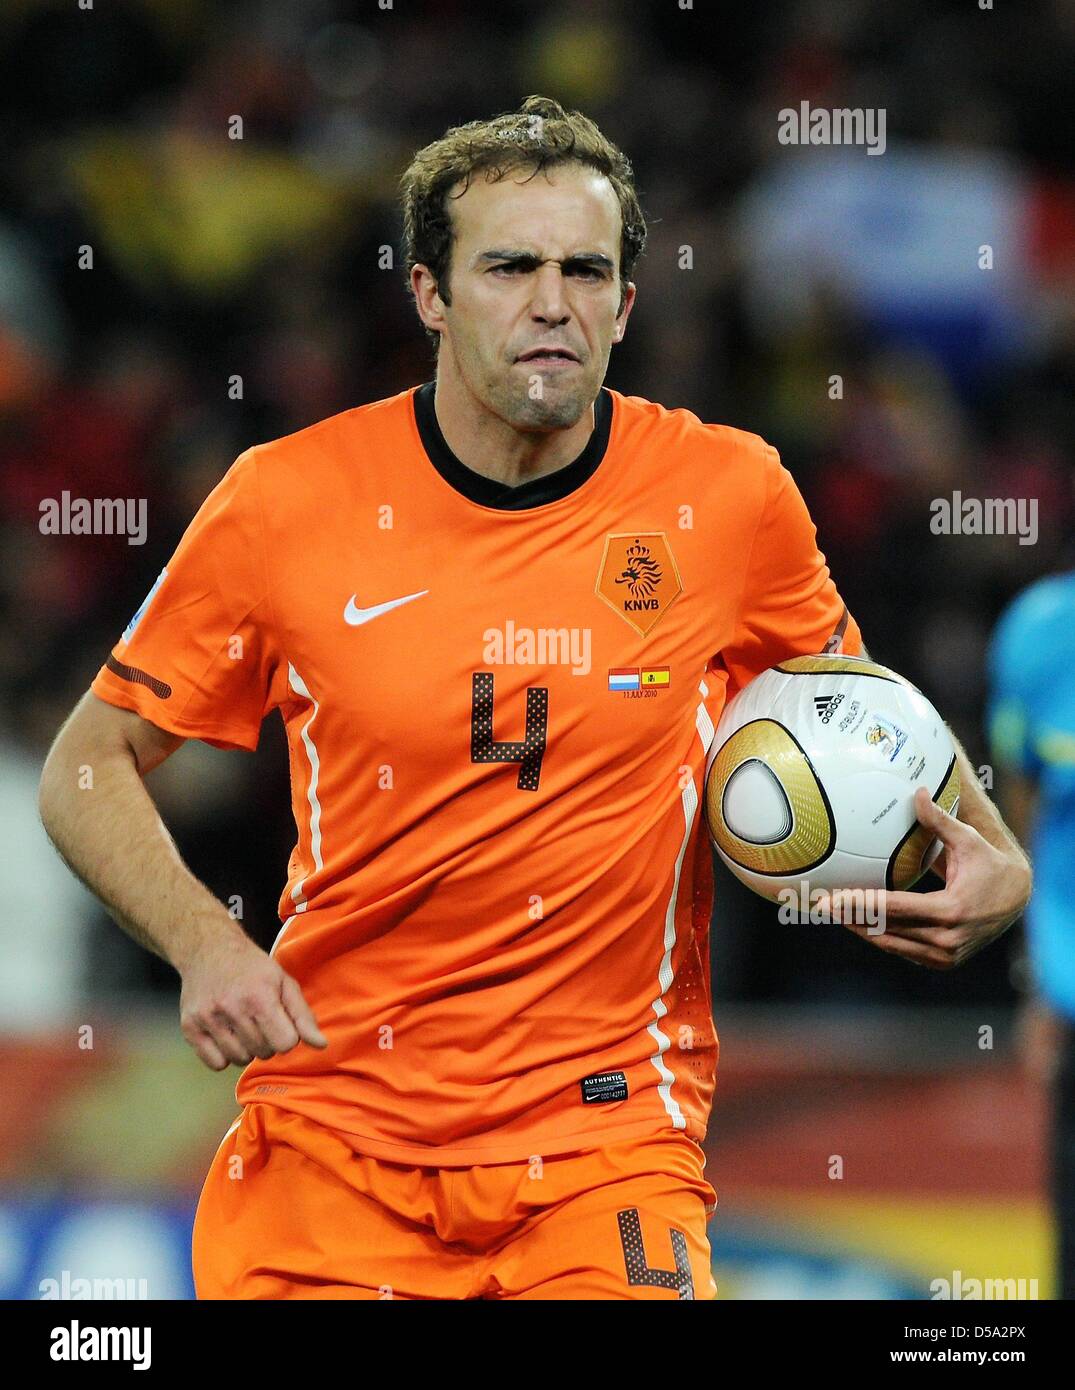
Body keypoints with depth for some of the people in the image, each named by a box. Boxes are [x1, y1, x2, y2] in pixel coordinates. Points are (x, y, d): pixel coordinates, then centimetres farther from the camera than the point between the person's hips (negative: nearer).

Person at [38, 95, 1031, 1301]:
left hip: (606, 1131, 0)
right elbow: (88, 768, 5)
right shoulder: (287, 502, -4)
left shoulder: (728, 495, -2)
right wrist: (202, 942, -11)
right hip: (332, 1131, 0)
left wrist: (993, 862, 0)